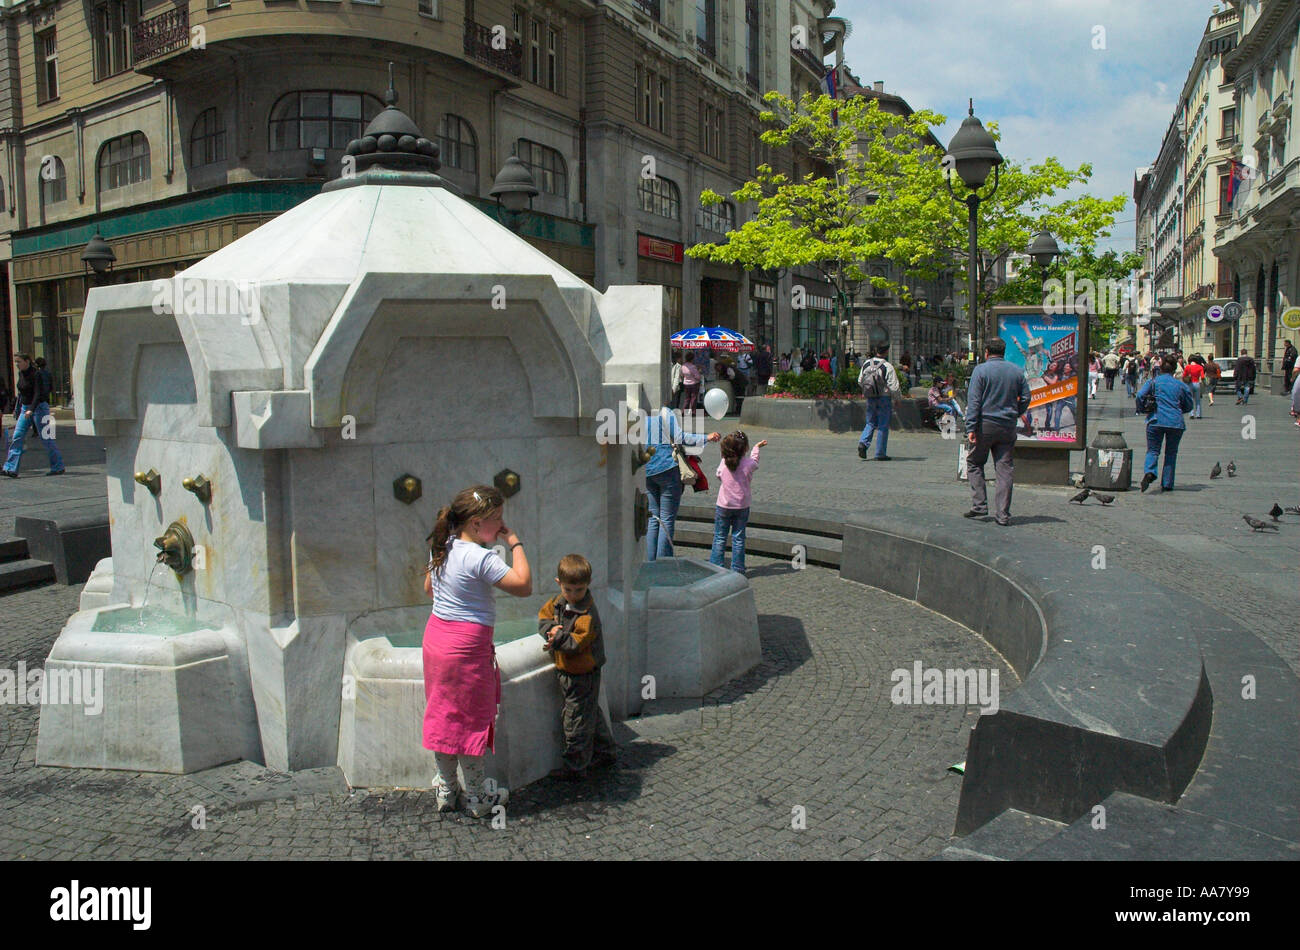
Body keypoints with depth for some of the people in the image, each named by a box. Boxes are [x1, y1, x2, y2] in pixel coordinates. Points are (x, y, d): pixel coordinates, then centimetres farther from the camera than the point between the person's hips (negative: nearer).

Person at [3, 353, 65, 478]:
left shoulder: (36, 374, -14)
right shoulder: (21, 374, 9)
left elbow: (38, 394, -22)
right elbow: (21, 393, 19)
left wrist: (31, 409, -33)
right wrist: (18, 411, 21)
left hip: (39, 408, -8)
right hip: (25, 409, 8)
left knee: (45, 439, -3)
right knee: (16, 438, -2)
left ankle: (58, 467, 8)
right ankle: (10, 469, -5)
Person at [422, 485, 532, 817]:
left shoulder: (441, 547, 4)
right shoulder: (482, 558, -22)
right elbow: (524, 586, -21)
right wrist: (515, 544, -13)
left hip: (436, 636, 8)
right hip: (467, 645, -8)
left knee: (442, 715, 17)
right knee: (471, 720, 5)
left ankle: (445, 790, 30)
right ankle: (477, 797, 19)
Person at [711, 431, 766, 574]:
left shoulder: (723, 463, -12)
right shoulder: (749, 464, -13)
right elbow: (754, 460, 11)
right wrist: (756, 447, 29)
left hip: (724, 506, 0)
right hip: (742, 506, 0)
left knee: (720, 537, 9)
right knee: (738, 538, 9)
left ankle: (715, 566, 9)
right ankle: (737, 569, 11)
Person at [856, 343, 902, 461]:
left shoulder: (866, 364, 1)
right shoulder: (887, 366, -16)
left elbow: (860, 381, 10)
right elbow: (894, 387, -14)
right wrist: (899, 394, 5)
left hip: (870, 398, 5)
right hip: (884, 398, -5)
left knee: (870, 423, 17)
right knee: (883, 426, 4)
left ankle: (863, 442, -8)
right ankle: (880, 454, 8)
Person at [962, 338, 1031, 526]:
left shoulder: (981, 370, -5)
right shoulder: (1017, 371, 7)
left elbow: (974, 401, -11)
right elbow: (1026, 397, 10)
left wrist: (971, 428, -12)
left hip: (985, 424, -3)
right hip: (1008, 426, 4)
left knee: (974, 463, 12)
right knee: (1005, 468, 4)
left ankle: (979, 505, 4)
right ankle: (1003, 514, 3)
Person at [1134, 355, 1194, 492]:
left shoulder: (1153, 382, 3)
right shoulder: (1181, 385, 9)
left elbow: (1140, 395, -12)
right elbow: (1188, 407, 16)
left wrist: (1140, 409, 5)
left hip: (1156, 420, -1)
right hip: (1176, 422, 2)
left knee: (1153, 450, 4)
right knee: (1171, 453, 13)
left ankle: (1149, 471, -26)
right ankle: (1167, 484, 12)